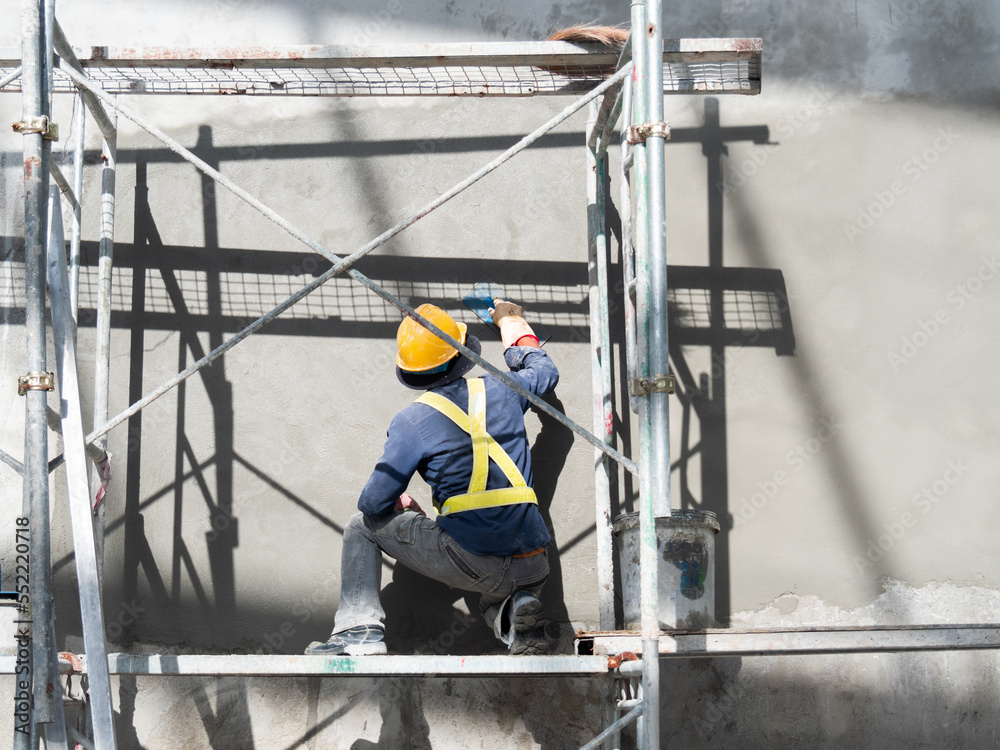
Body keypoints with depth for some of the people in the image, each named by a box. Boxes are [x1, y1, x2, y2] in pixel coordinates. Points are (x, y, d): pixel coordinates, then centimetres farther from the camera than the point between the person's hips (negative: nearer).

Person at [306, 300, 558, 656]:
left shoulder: (413, 422, -3)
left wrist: (400, 505, 23)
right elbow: (544, 371, 34)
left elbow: (373, 503, -1)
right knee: (496, 593, 40)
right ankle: (517, 606, 4)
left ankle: (359, 633, 3)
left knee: (364, 525, 14)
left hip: (470, 562, -4)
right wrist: (512, 323, 49)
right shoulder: (500, 391, 9)